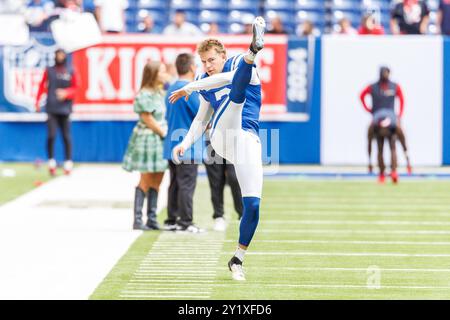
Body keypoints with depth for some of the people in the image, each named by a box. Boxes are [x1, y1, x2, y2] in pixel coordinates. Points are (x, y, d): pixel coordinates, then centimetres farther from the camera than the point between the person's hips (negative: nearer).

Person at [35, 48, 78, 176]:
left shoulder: (71, 71, 8)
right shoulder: (49, 71, 10)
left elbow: (75, 88, 6)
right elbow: (42, 86, 11)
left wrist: (66, 93, -12)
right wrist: (37, 101, 2)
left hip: (65, 108, 0)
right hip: (51, 108, 0)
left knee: (66, 136, -1)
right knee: (51, 135, -9)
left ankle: (68, 162, 7)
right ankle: (51, 161, 1)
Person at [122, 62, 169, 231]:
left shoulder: (160, 93, 13)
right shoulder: (144, 95, -14)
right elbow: (148, 120, -15)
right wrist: (165, 134, -8)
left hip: (161, 141, 8)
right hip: (148, 139, -8)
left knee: (156, 181, 8)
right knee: (146, 181, -6)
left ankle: (152, 220, 12)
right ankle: (138, 220, -2)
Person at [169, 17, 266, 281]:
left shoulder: (237, 64, 10)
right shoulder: (206, 85, 23)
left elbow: (227, 77, -13)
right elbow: (201, 119, 34)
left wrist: (189, 88, -11)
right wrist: (187, 142, 18)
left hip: (248, 141, -1)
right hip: (222, 137, 1)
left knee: (253, 204, -13)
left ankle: (238, 259, 2)